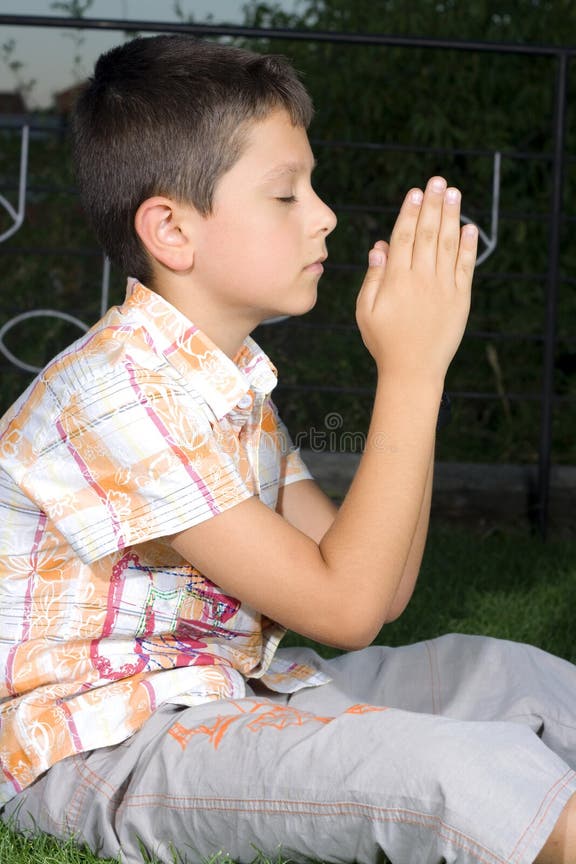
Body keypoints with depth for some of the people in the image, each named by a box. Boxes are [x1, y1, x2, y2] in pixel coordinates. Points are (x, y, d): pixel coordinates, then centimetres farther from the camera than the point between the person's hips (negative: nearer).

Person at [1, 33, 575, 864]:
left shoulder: (234, 381, 8)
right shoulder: (121, 395, -23)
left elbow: (381, 591, 3)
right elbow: (345, 607, -22)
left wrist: (414, 369, -3)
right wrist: (412, 371, -20)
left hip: (223, 692, 9)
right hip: (99, 754, -9)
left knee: (503, 673, 0)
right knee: (467, 768, -27)